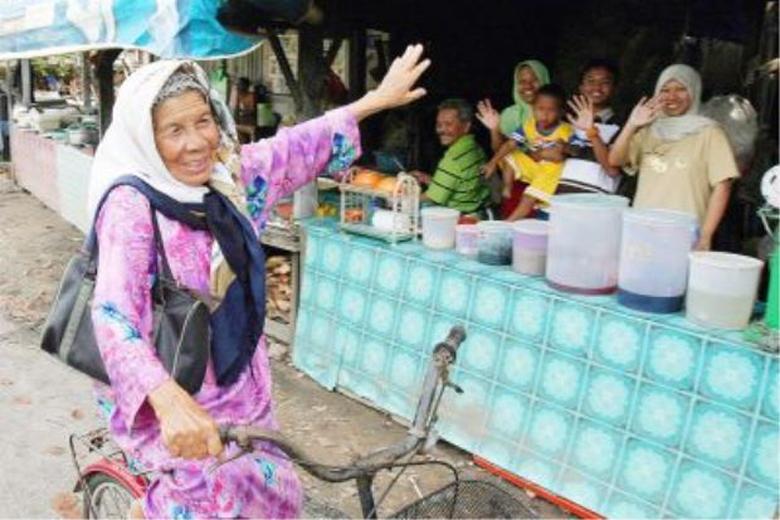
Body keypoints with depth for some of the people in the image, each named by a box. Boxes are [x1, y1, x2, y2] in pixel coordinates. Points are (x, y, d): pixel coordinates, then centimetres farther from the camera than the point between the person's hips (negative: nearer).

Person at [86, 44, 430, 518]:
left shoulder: (229, 175, -3)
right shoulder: (132, 204, -22)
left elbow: (298, 147, 9)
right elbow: (116, 315, -32)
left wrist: (378, 98, 15)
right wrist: (169, 400, -48)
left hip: (236, 376, 7)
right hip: (162, 388, -6)